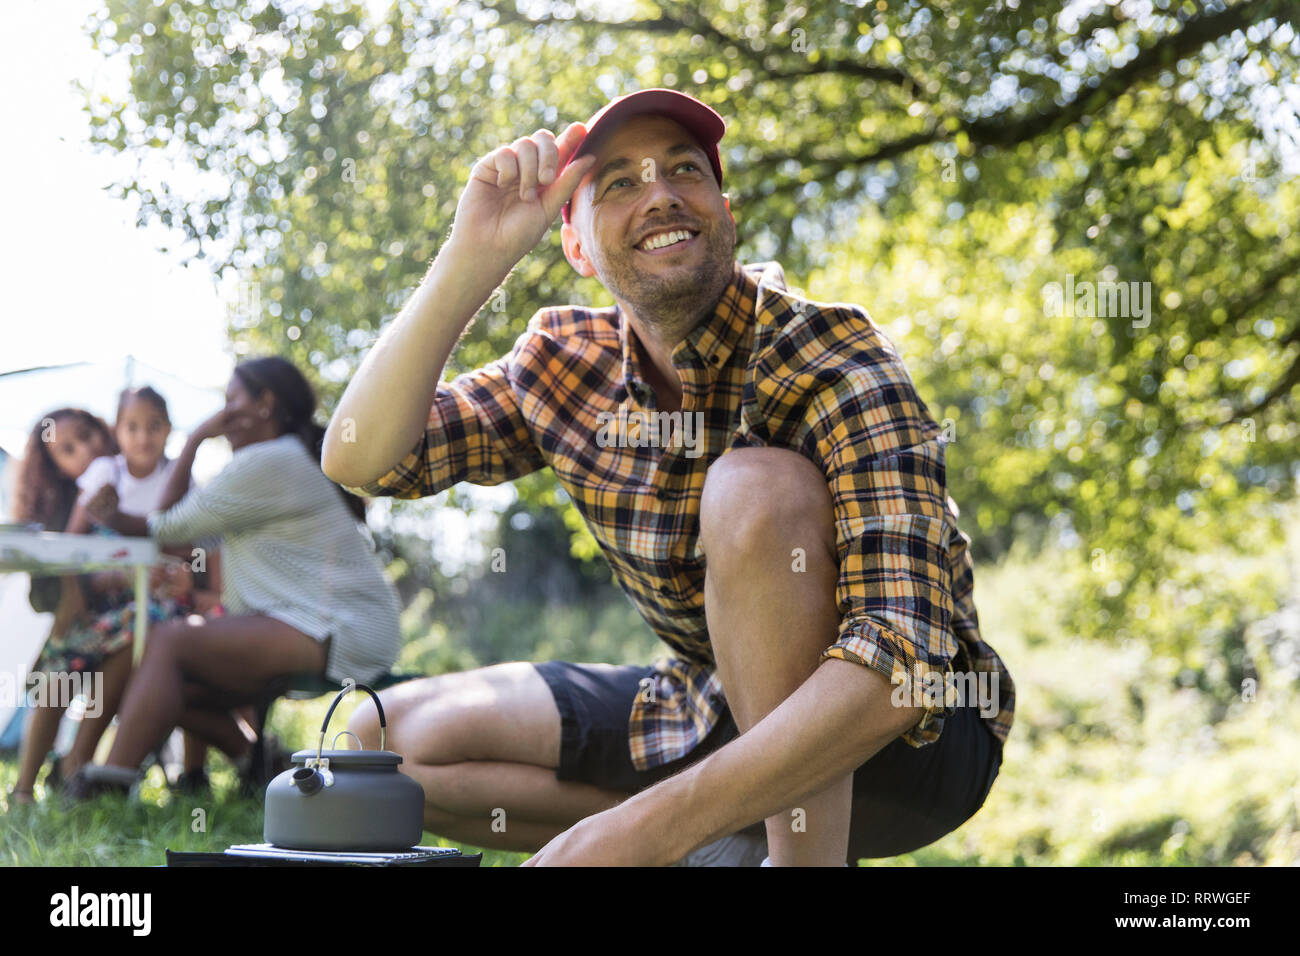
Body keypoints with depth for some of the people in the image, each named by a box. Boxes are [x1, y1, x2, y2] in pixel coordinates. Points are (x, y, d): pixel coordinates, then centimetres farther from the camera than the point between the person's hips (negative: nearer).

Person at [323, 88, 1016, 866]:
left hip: (906, 737, -6)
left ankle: (808, 854, -22)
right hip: (718, 708, 6)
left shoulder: (838, 362, -23)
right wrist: (472, 259, -22)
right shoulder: (565, 361, -3)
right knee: (390, 738, -3)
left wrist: (651, 824, -42)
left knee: (755, 484, -31)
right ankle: (742, 844, -1)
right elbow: (361, 460, -10)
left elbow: (900, 663, -34)